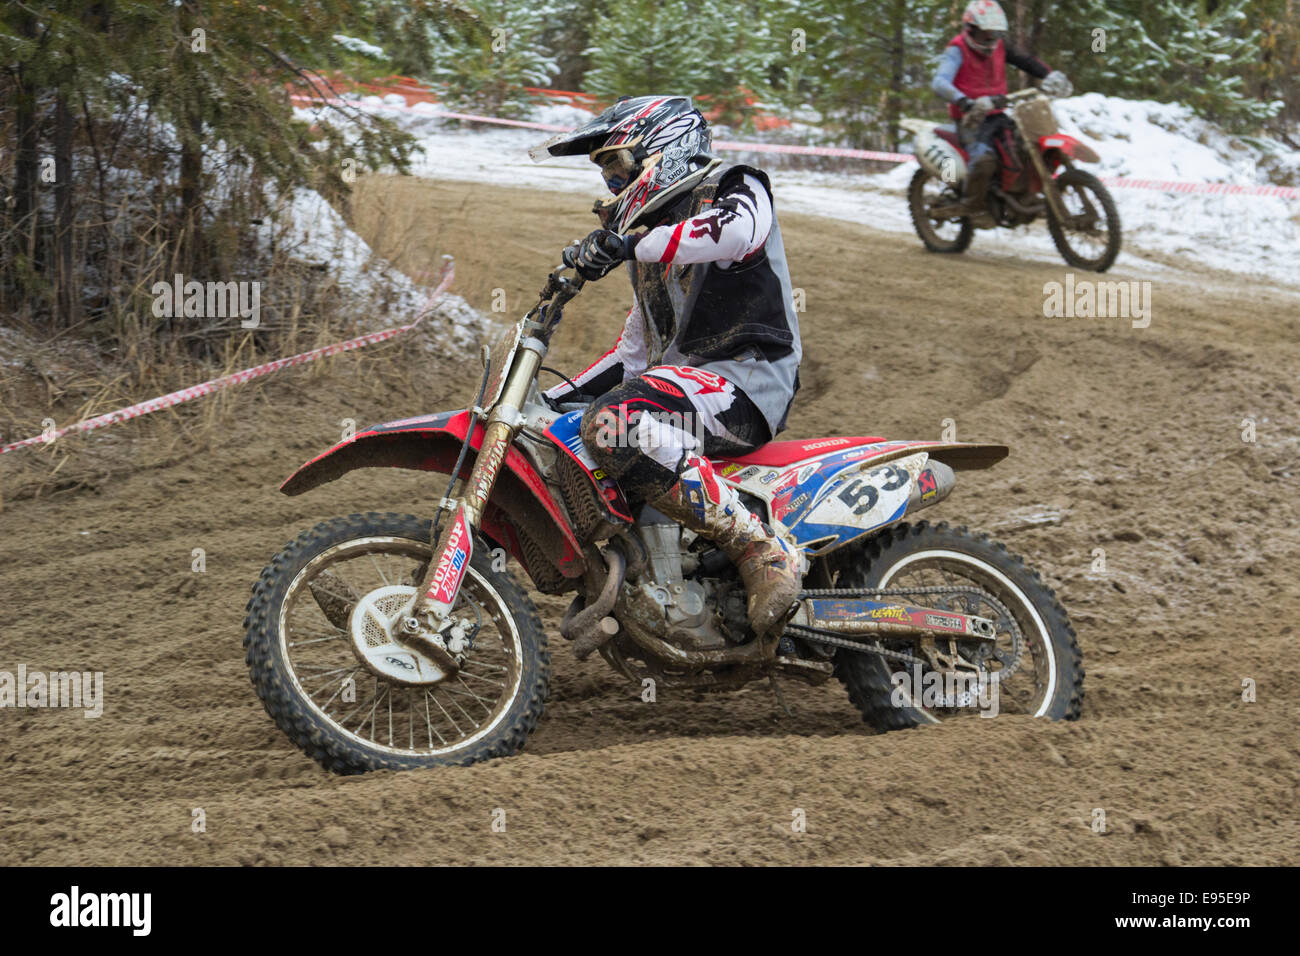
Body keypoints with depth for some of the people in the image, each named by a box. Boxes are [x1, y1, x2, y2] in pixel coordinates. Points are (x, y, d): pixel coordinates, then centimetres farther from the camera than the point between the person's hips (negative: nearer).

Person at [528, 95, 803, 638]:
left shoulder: (731, 187, 0)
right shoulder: (653, 231, 28)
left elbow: (739, 229, -27)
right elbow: (635, 349, 33)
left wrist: (631, 245, -29)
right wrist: (555, 399, 24)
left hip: (747, 380, -10)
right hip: (683, 385, 10)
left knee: (615, 422, -36)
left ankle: (763, 552, -36)